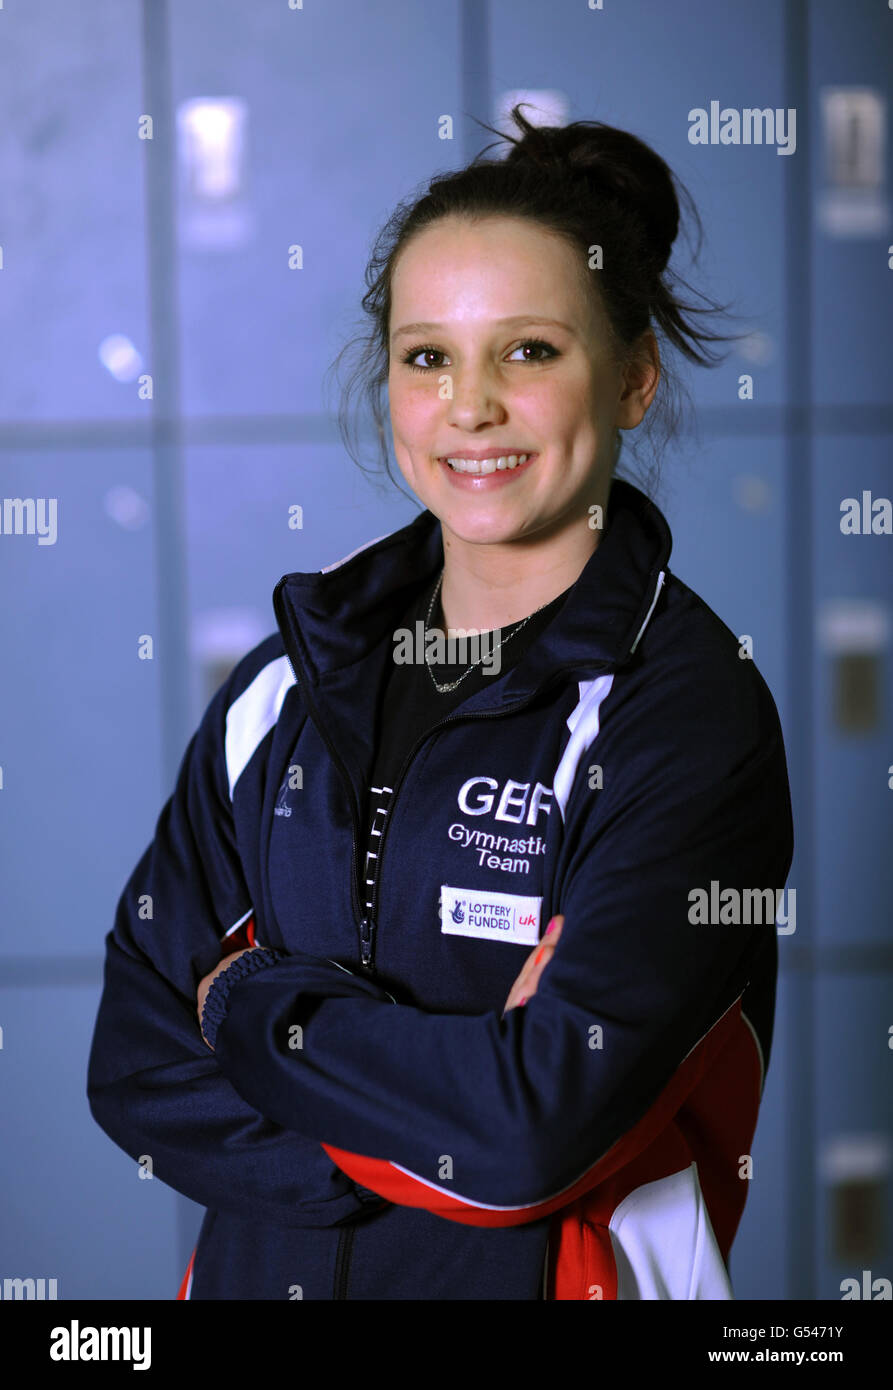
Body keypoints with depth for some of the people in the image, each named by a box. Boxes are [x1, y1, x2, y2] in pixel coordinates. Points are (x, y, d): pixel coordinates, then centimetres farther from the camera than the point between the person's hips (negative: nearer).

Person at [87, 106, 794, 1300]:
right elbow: (134, 1064, -4)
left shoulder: (692, 713, -17)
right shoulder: (289, 684, -1)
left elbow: (536, 1130, -25)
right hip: (261, 1264, 4)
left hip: (529, 1271, -4)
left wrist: (254, 1009, -12)